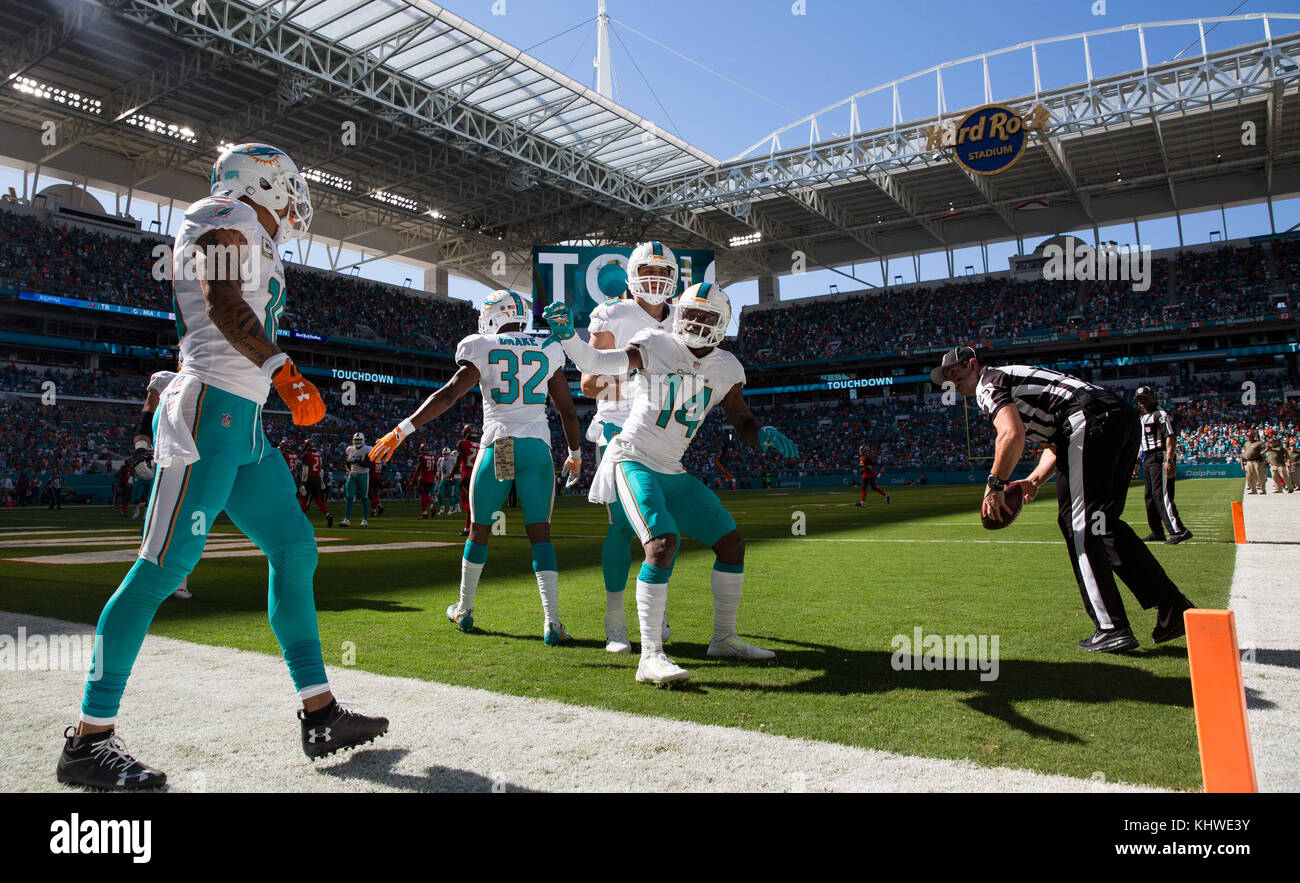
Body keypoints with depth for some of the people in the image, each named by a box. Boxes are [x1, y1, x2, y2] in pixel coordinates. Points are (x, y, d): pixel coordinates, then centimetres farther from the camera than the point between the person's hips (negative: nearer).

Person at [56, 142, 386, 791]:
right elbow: (223, 303, -15)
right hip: (213, 407, -10)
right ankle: (89, 741, -2)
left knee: (294, 548, 7)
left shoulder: (245, 240, 27)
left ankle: (320, 714, 11)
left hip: (242, 426, 10)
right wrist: (286, 373, -20)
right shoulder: (231, 218, 1)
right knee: (167, 564, -10)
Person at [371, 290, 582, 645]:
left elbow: (448, 394, -9)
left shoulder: (483, 352, 1)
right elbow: (568, 411, 12)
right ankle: (552, 621, -8)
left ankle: (464, 610, 29)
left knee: (479, 529, 14)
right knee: (539, 533, 2)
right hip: (537, 446, 1)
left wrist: (402, 431, -7)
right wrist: (575, 453, 26)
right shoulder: (548, 352, 10)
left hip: (497, 446, -1)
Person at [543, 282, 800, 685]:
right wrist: (567, 335, -30)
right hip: (634, 460, -6)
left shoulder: (727, 369, 7)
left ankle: (724, 639, 22)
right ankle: (650, 657, -22)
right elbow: (594, 362, -12)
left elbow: (744, 424, 12)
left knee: (732, 542, 6)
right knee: (662, 543, -27)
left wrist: (765, 435, -10)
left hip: (671, 471, 7)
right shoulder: (656, 346, -7)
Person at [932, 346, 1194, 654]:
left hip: (1089, 422, -10)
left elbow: (1012, 434, -17)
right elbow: (1055, 444, 28)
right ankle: (1174, 607, 15)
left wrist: (995, 486, -9)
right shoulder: (1014, 383, 32)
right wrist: (1034, 480, 14)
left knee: (1078, 524, -5)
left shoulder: (989, 383, 3)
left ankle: (1112, 628, -7)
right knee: (1102, 522, 15)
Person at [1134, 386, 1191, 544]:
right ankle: (1157, 532, 19)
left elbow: (1171, 437, -17)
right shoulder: (1142, 417, 20)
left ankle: (1179, 531, -19)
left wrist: (1169, 460, -26)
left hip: (1160, 458, -10)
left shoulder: (1161, 414, -8)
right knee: (1149, 495, 11)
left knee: (1161, 494, -17)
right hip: (1147, 460, 10)